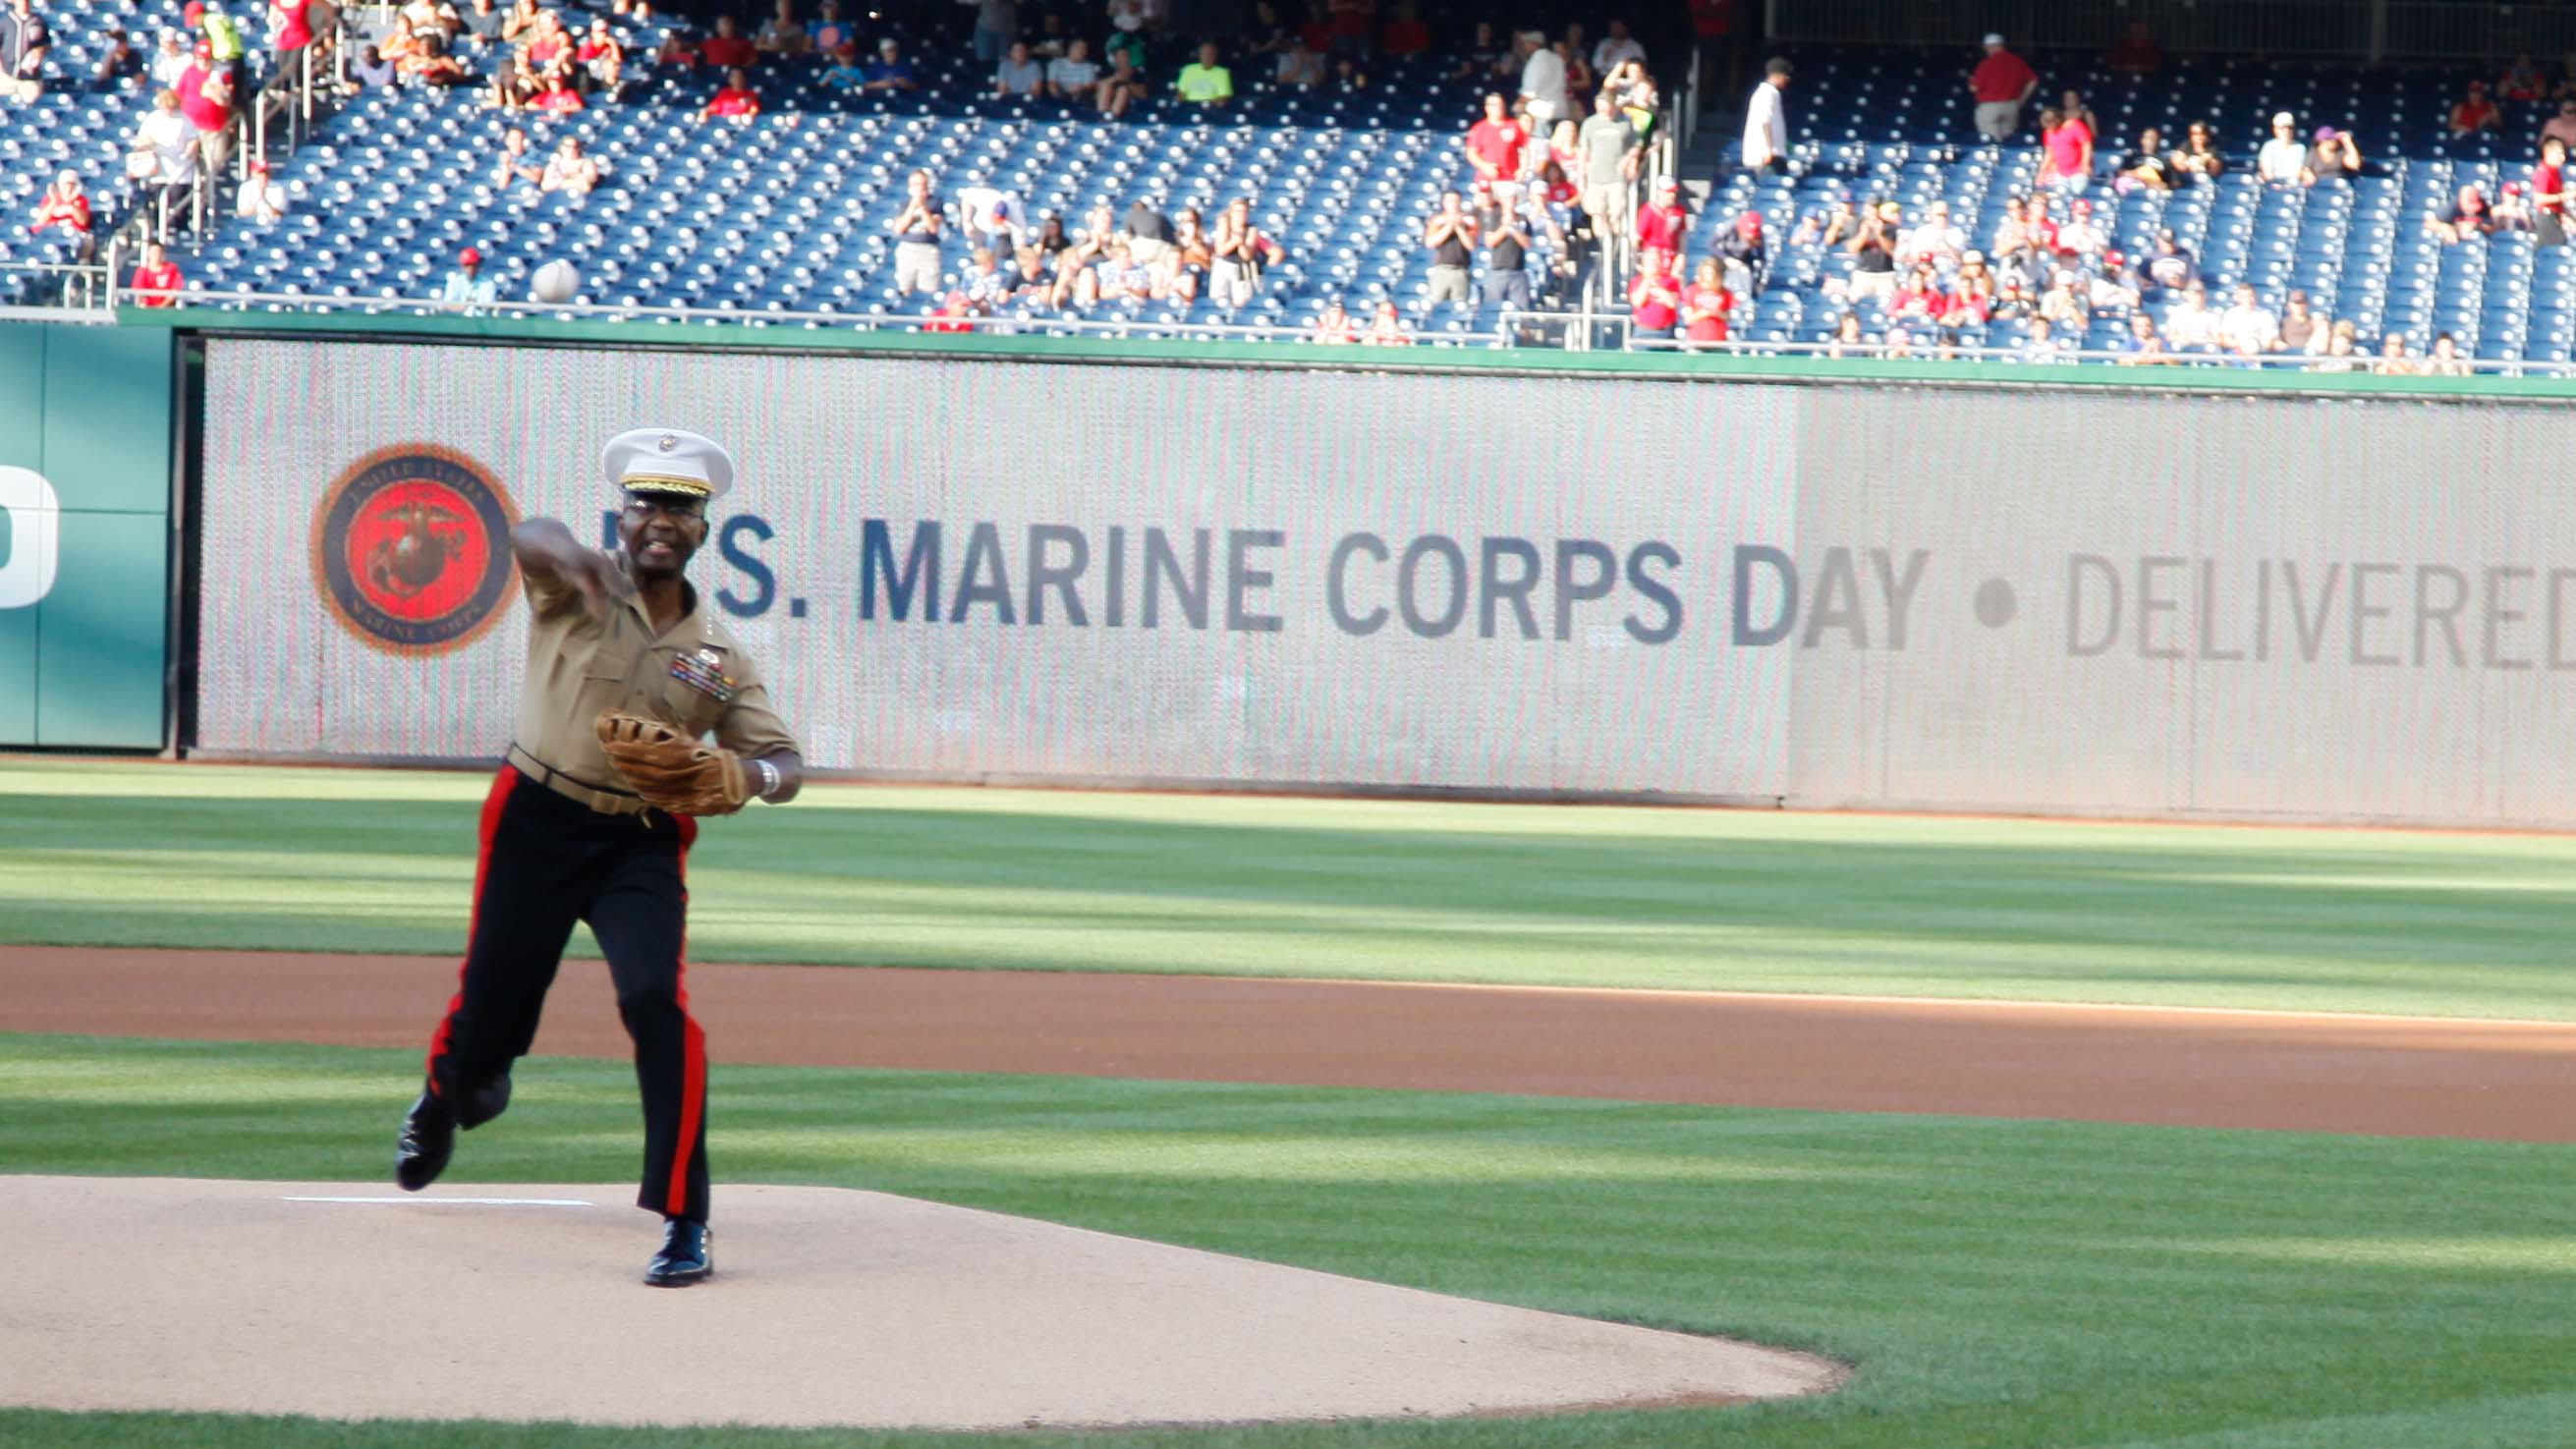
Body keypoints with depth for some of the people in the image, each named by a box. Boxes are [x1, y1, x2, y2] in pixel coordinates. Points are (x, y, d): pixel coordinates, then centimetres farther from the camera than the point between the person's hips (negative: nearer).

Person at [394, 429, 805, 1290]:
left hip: (643, 844, 1)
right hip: (536, 822, -1)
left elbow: (784, 764, 4)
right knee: (490, 1011, 7)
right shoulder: (577, 593, -6)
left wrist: (736, 777, -21)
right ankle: (447, 1099, 47)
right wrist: (576, 563, -56)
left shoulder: (719, 650, 3)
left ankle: (685, 1223, -16)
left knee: (657, 1001, -20)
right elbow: (529, 538, -31)